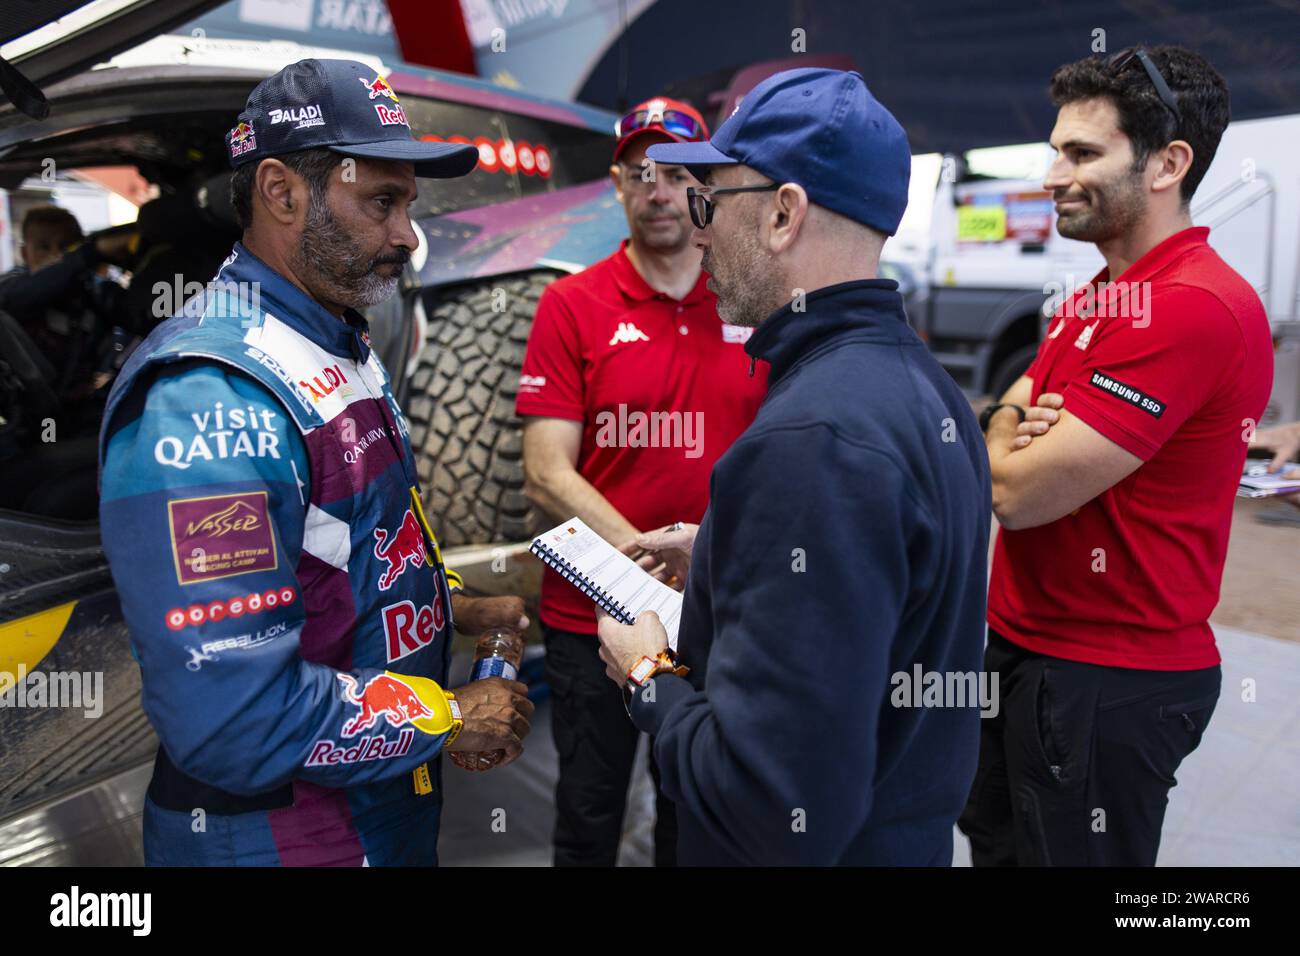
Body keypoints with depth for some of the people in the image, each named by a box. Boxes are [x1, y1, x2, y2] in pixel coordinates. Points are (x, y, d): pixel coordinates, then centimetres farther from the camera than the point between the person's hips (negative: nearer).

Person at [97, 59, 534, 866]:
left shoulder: (343, 347, 6)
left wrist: (449, 607, 4)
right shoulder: (212, 401, -27)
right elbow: (235, 721, -31)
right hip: (286, 834, -8)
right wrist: (446, 718, -20)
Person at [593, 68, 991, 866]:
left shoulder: (811, 439, -31)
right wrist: (725, 558, 11)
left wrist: (651, 677, -16)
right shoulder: (921, 380, 0)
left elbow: (779, 807, -32)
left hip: (828, 848, -8)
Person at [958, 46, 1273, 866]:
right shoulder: (1097, 298, 11)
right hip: (1027, 646, 10)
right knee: (997, 843, 24)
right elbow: (1014, 417, 13)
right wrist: (1010, 422, -11)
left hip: (1108, 681, -10)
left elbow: (1019, 491, -26)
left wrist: (1002, 435, -3)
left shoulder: (1194, 307, -24)